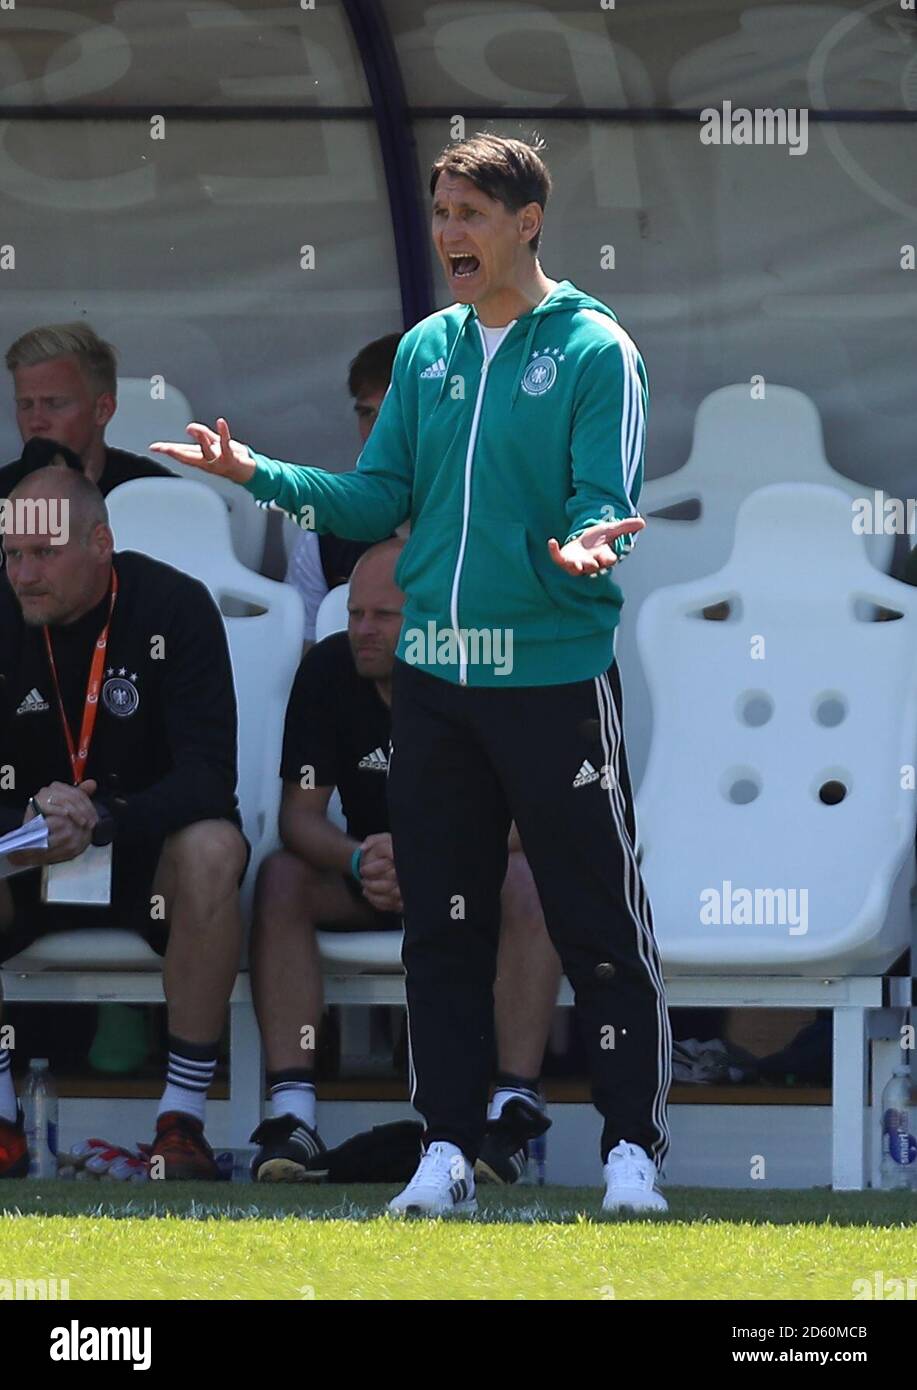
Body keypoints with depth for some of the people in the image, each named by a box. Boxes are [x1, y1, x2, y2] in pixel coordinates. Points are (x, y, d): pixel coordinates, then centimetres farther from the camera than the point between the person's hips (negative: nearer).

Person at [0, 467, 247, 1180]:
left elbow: (208, 776, -20)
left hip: (148, 854, -2)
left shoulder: (174, 607, -13)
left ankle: (183, 1120, -29)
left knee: (212, 850, -36)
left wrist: (105, 820, -37)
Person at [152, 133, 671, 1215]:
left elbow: (605, 504, -10)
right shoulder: (426, 351, 12)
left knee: (599, 923, -2)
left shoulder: (595, 351, -4)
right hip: (433, 675, 5)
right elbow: (381, 498, 11)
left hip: (555, 671, -5)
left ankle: (631, 1148, 5)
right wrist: (263, 476, -1)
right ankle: (448, 1149, 14)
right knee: (442, 923, 8)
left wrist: (589, 547, -32)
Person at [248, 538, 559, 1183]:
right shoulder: (328, 671, -8)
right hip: (370, 877, 3)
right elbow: (299, 815, -12)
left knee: (529, 885, -35)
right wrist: (359, 862, -35)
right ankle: (292, 1112, -34)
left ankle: (514, 1108, -39)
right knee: (280, 880, -26)